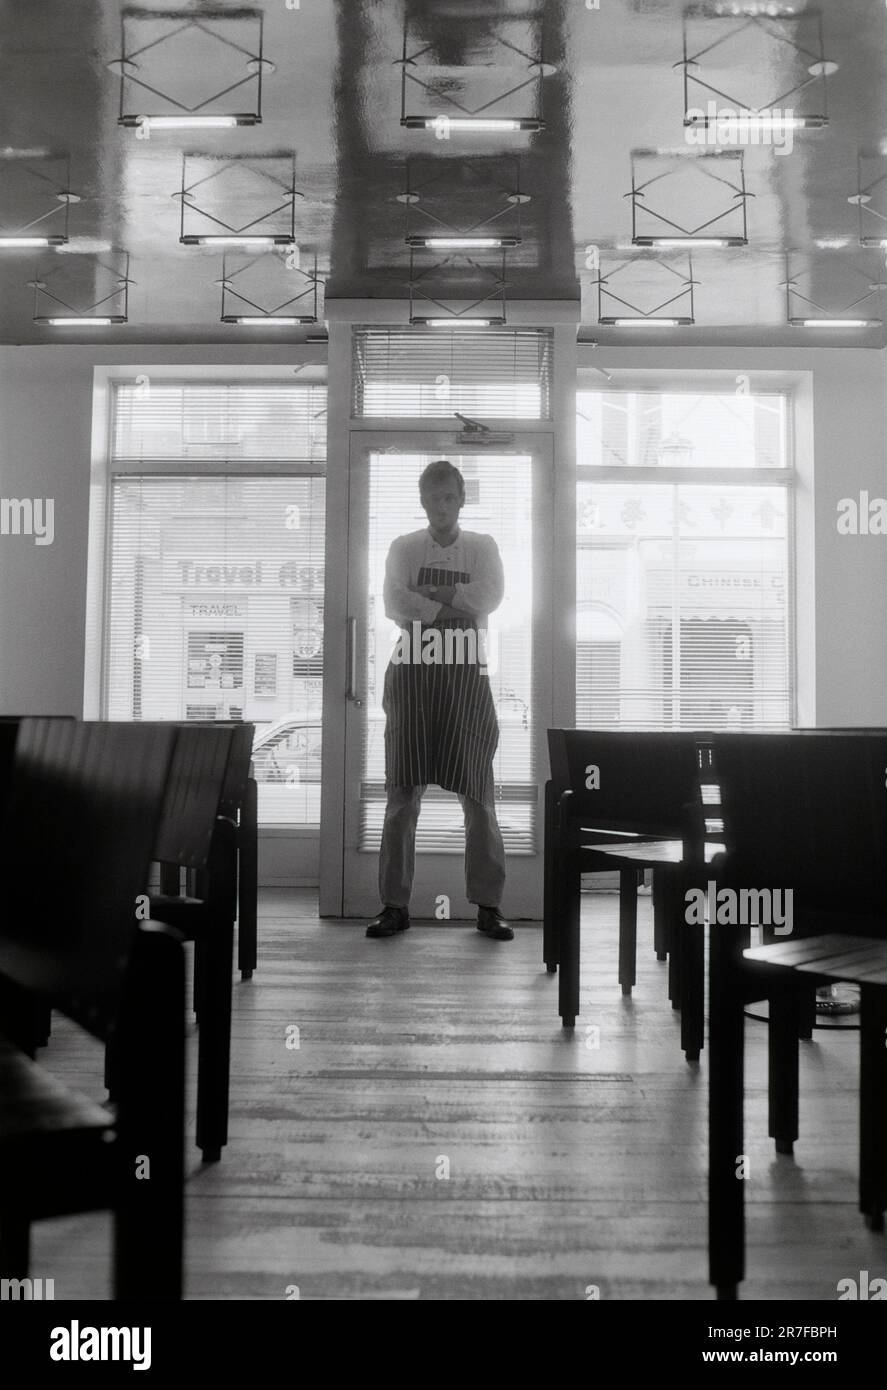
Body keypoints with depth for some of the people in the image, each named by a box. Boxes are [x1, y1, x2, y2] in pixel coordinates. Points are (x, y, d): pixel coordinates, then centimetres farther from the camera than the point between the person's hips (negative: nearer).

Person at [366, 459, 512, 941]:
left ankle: (488, 905, 5)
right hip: (413, 671, 0)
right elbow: (394, 605, -5)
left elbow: (490, 598, -5)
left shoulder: (482, 547, 12)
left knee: (477, 792, -1)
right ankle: (394, 904, 4)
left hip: (466, 673, 0)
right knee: (403, 791, -2)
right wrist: (455, 604, -8)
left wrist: (429, 595, -5)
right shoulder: (403, 547, 11)